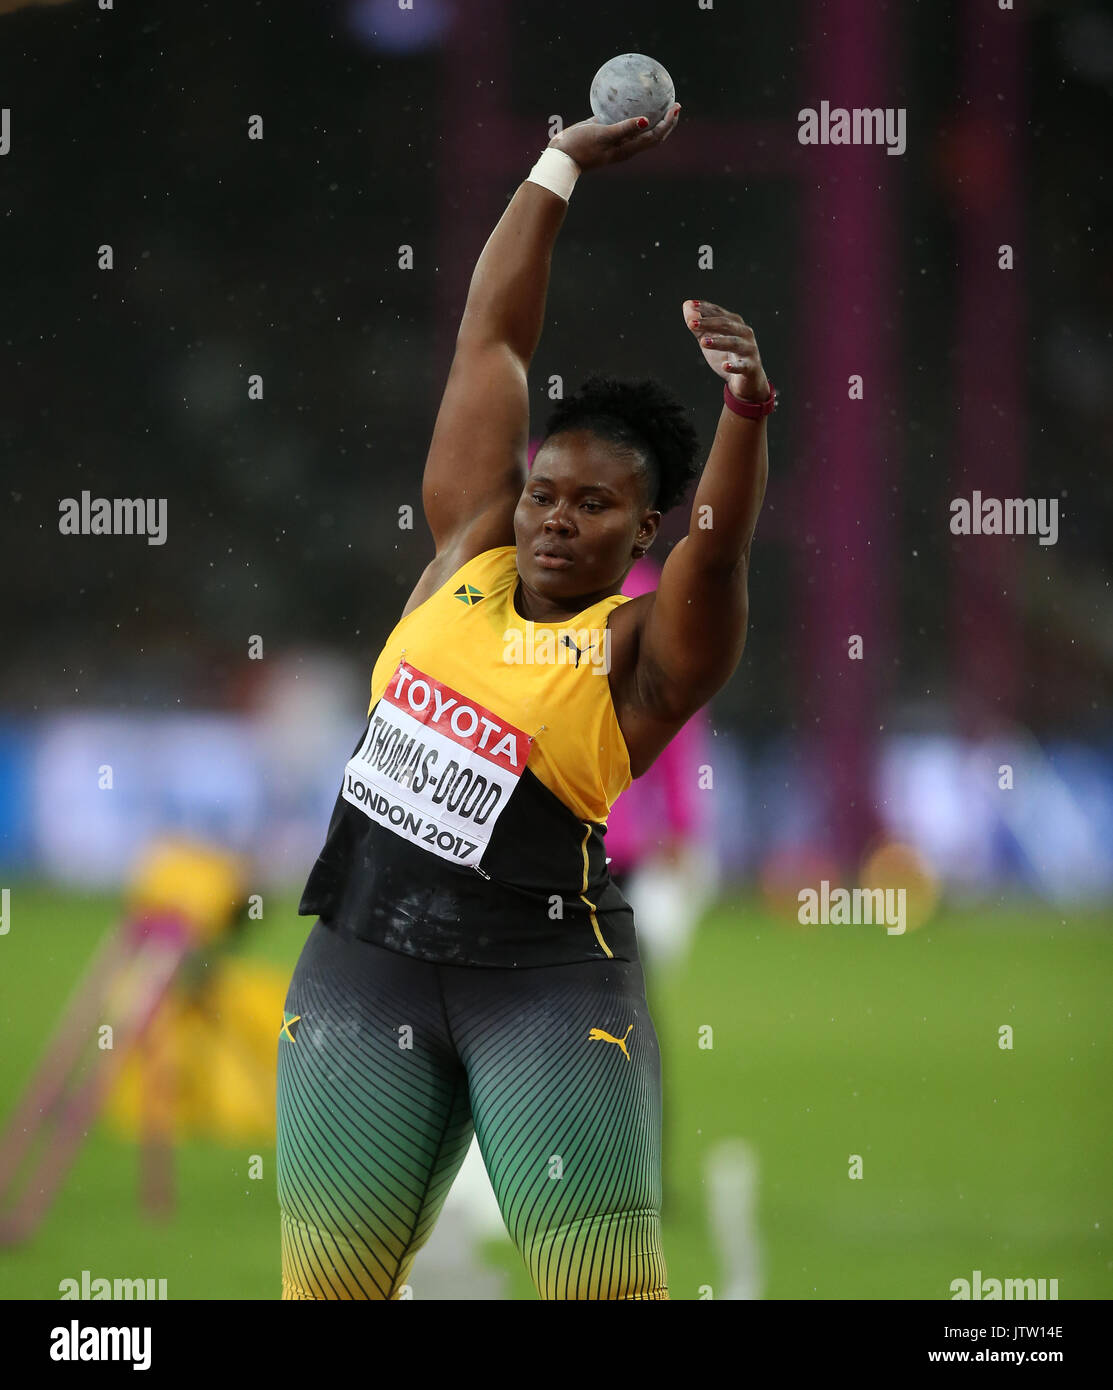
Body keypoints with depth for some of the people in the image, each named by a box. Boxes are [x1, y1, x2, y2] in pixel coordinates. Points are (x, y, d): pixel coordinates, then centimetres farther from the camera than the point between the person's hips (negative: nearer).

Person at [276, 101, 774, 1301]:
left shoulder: (646, 650, -4)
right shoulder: (471, 547, 8)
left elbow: (720, 539, -25)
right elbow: (489, 335, 12)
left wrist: (747, 412, -44)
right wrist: (560, 167, 13)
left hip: (547, 980, -5)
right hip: (365, 957, 5)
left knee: (604, 1284, -10)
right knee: (328, 1278, 5)